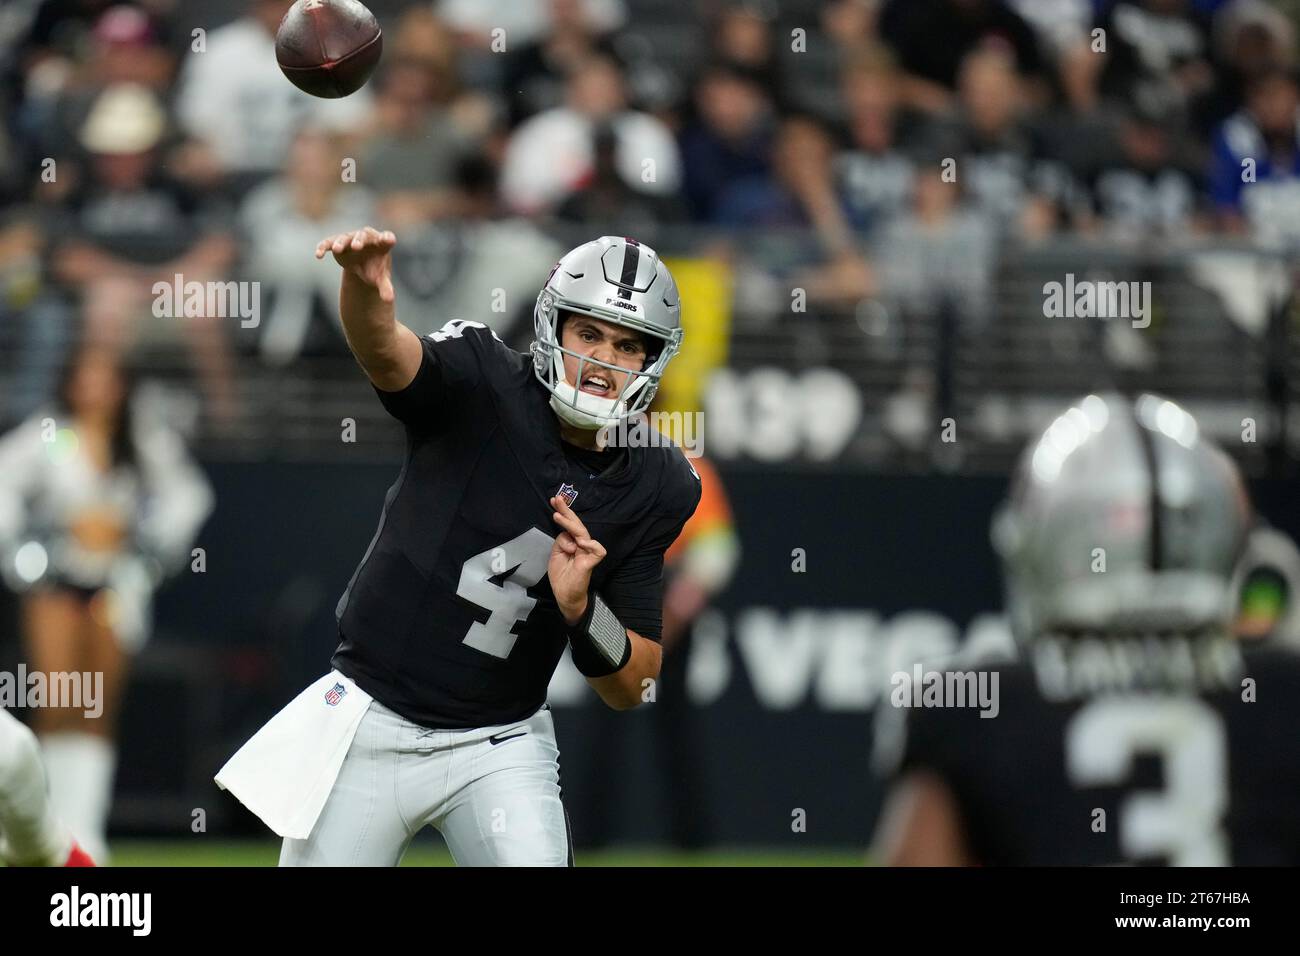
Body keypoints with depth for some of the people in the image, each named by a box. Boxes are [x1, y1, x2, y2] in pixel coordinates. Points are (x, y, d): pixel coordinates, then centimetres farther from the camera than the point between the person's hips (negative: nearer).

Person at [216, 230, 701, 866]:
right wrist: (365, 288, -57)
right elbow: (384, 351, -34)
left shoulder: (653, 490, -3)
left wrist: (579, 608, -20)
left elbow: (630, 691, 0)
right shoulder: (483, 388, -11)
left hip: (501, 743, 1)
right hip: (371, 723, -1)